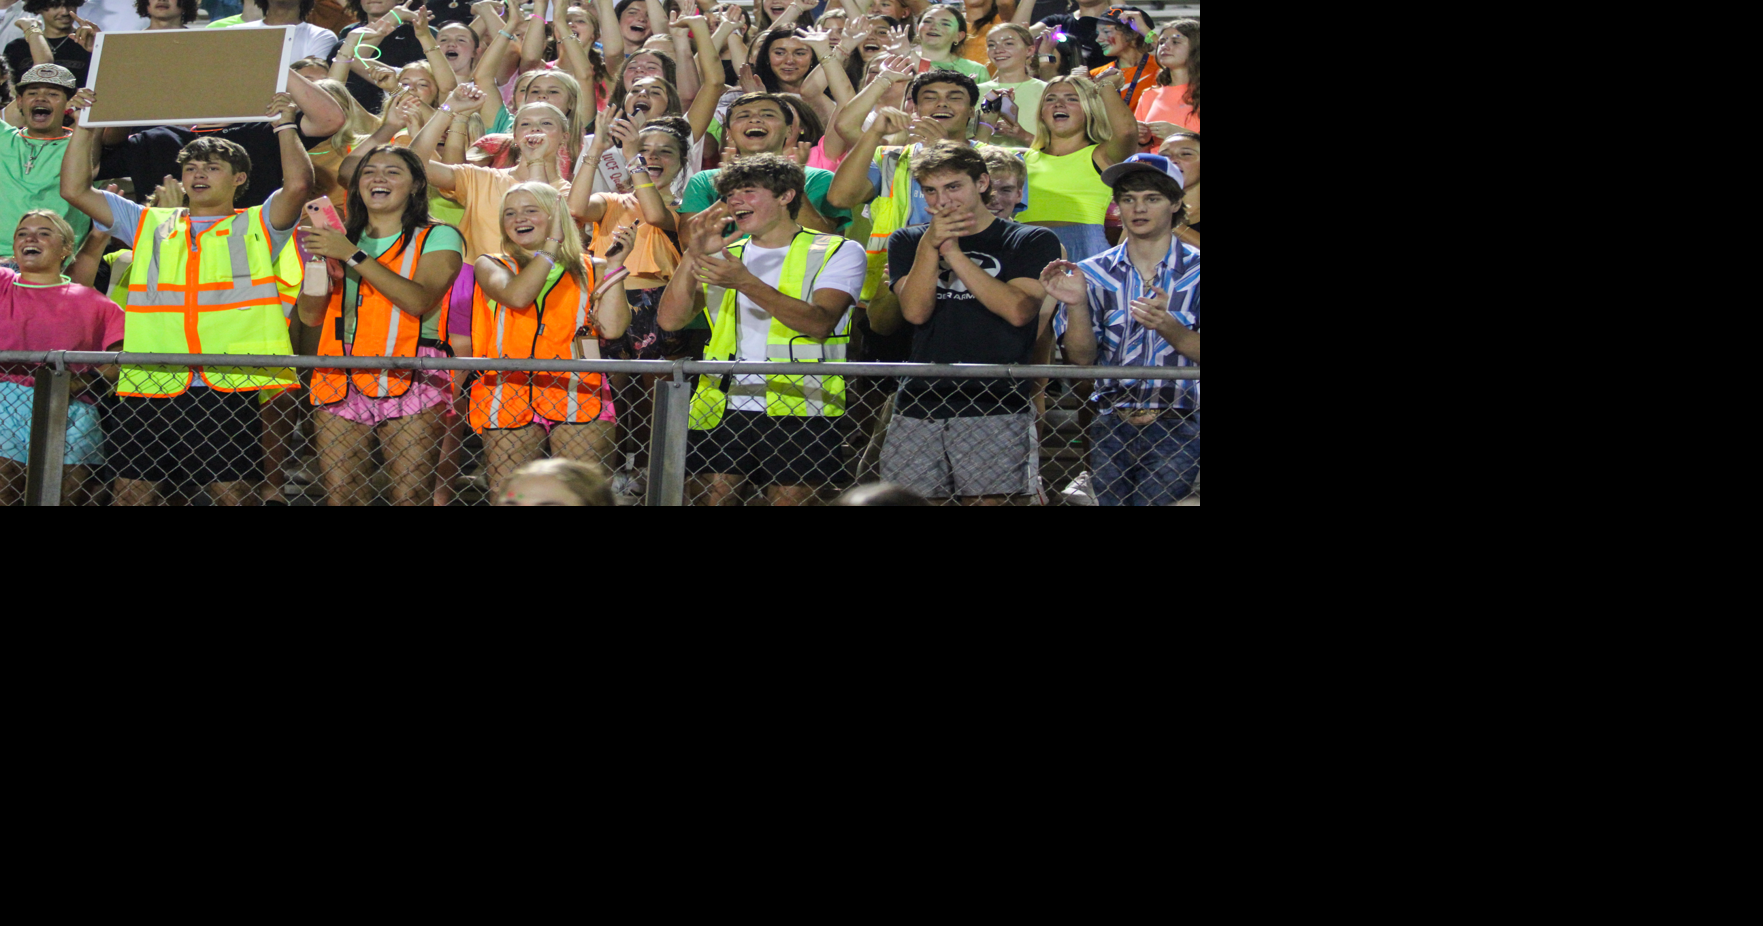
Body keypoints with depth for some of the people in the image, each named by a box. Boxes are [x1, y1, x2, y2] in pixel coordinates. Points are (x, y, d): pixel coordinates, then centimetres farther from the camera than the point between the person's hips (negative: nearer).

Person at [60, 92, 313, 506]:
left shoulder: (258, 226, 13)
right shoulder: (150, 226, 22)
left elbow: (298, 185, -6)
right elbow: (75, 190, 18)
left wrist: (285, 126, -3)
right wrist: (84, 127, 15)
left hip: (230, 389, -3)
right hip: (149, 389, 3)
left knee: (231, 491, -4)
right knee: (131, 490, 1)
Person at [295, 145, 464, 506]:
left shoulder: (437, 238, 6)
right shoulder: (339, 239, 21)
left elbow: (419, 300, -12)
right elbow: (310, 315, 13)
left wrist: (354, 256, -12)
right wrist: (318, 259, -3)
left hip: (409, 385, -4)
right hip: (342, 386, 4)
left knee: (411, 497, -12)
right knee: (340, 498, -3)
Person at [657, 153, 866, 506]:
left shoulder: (839, 252, 6)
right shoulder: (723, 255, 20)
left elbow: (820, 323, -12)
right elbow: (670, 320, 7)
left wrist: (747, 283, -21)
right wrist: (694, 256, -7)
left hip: (798, 414, -4)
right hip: (721, 412, 4)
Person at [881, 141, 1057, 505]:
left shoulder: (1032, 242, 8)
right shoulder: (909, 242, 17)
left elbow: (1018, 310, -8)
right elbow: (916, 311, 3)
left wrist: (954, 254, -5)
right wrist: (930, 245, -8)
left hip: (995, 405, -3)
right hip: (919, 403, 3)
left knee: (988, 498, -9)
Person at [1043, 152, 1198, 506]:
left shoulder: (1195, 271, -1)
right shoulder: (1095, 273, 6)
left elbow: (1197, 351, -6)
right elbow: (1082, 357, 2)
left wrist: (1168, 326, -25)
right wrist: (1076, 304, -16)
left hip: (1176, 428, -3)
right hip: (1111, 426, 3)